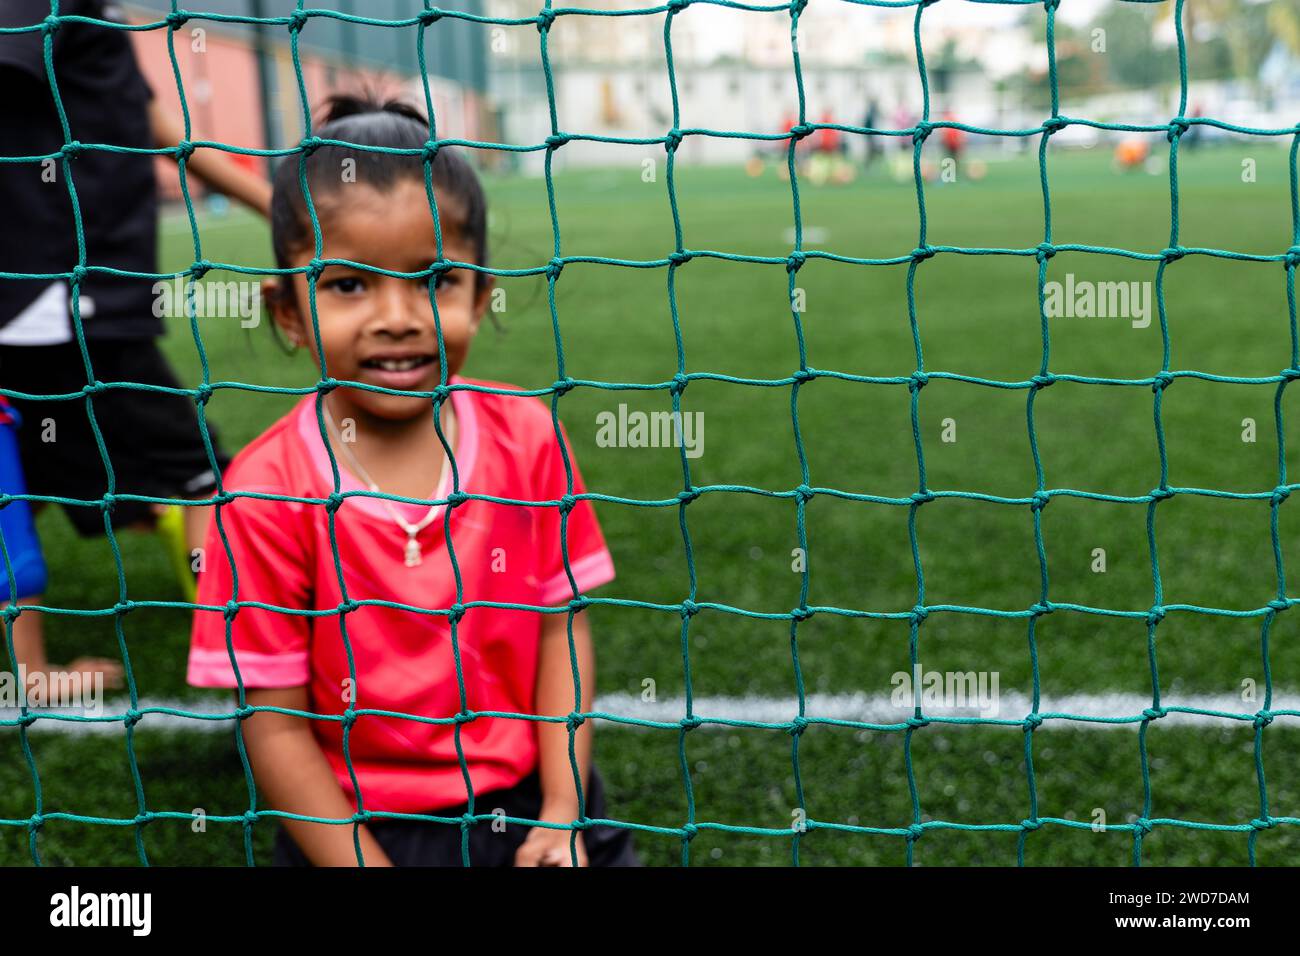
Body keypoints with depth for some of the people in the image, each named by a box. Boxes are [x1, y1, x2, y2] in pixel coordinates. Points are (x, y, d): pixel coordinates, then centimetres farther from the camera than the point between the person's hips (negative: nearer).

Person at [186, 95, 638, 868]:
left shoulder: (530, 439, -8)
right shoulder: (268, 490, -16)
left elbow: (561, 627, -3)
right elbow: (276, 726, -12)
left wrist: (563, 816, -9)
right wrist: (366, 864, -15)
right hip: (358, 830, -2)